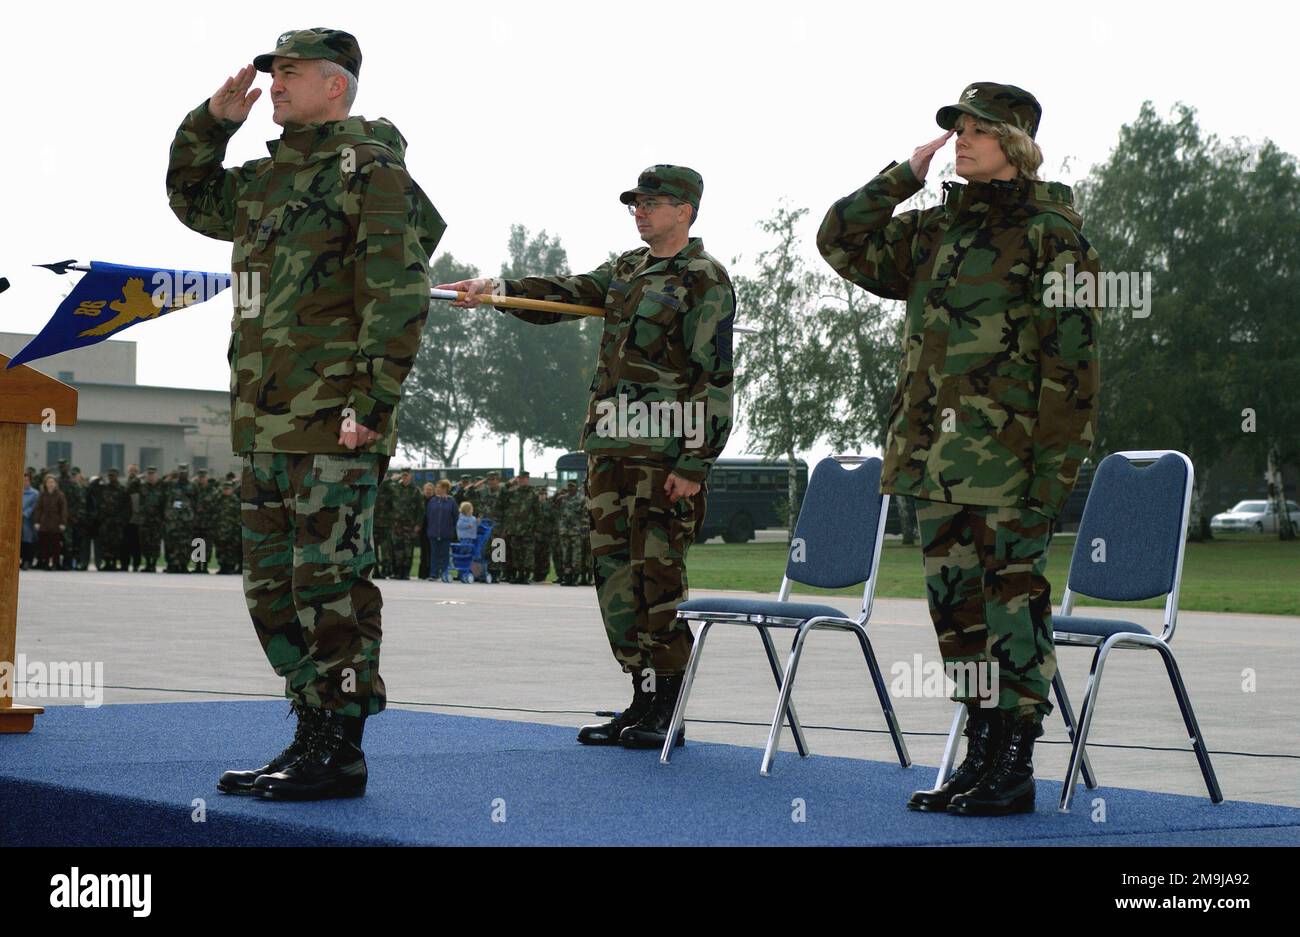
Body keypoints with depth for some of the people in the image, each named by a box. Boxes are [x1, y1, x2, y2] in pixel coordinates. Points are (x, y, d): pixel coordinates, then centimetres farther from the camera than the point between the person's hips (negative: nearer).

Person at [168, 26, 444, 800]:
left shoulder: (371, 170, -7)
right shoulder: (269, 178, 19)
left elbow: (399, 295, -15)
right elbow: (192, 201, 35)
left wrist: (373, 402, -21)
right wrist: (215, 121, 19)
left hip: (334, 424, -9)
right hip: (266, 422, 9)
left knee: (330, 581, -7)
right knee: (274, 586, 12)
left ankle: (340, 752, 0)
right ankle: (314, 733, 20)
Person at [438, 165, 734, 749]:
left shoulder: (706, 281, -5)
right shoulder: (627, 268, 20)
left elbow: (715, 378, -10)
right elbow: (567, 294, 13)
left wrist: (693, 465, -15)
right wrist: (496, 288, -4)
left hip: (666, 450, -8)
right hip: (610, 446, 8)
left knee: (657, 574, -8)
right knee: (615, 570, 7)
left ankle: (669, 712, -1)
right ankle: (643, 699, 14)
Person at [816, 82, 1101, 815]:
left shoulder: (1052, 232, -5)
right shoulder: (935, 231, 15)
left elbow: (1072, 360, -9)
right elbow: (843, 241, 17)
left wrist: (1056, 466, -14)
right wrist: (904, 176, 8)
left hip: (1008, 455, -7)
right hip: (938, 455, 7)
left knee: (1013, 605, -2)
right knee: (957, 604, 10)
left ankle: (1014, 771, 5)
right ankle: (981, 757, 19)